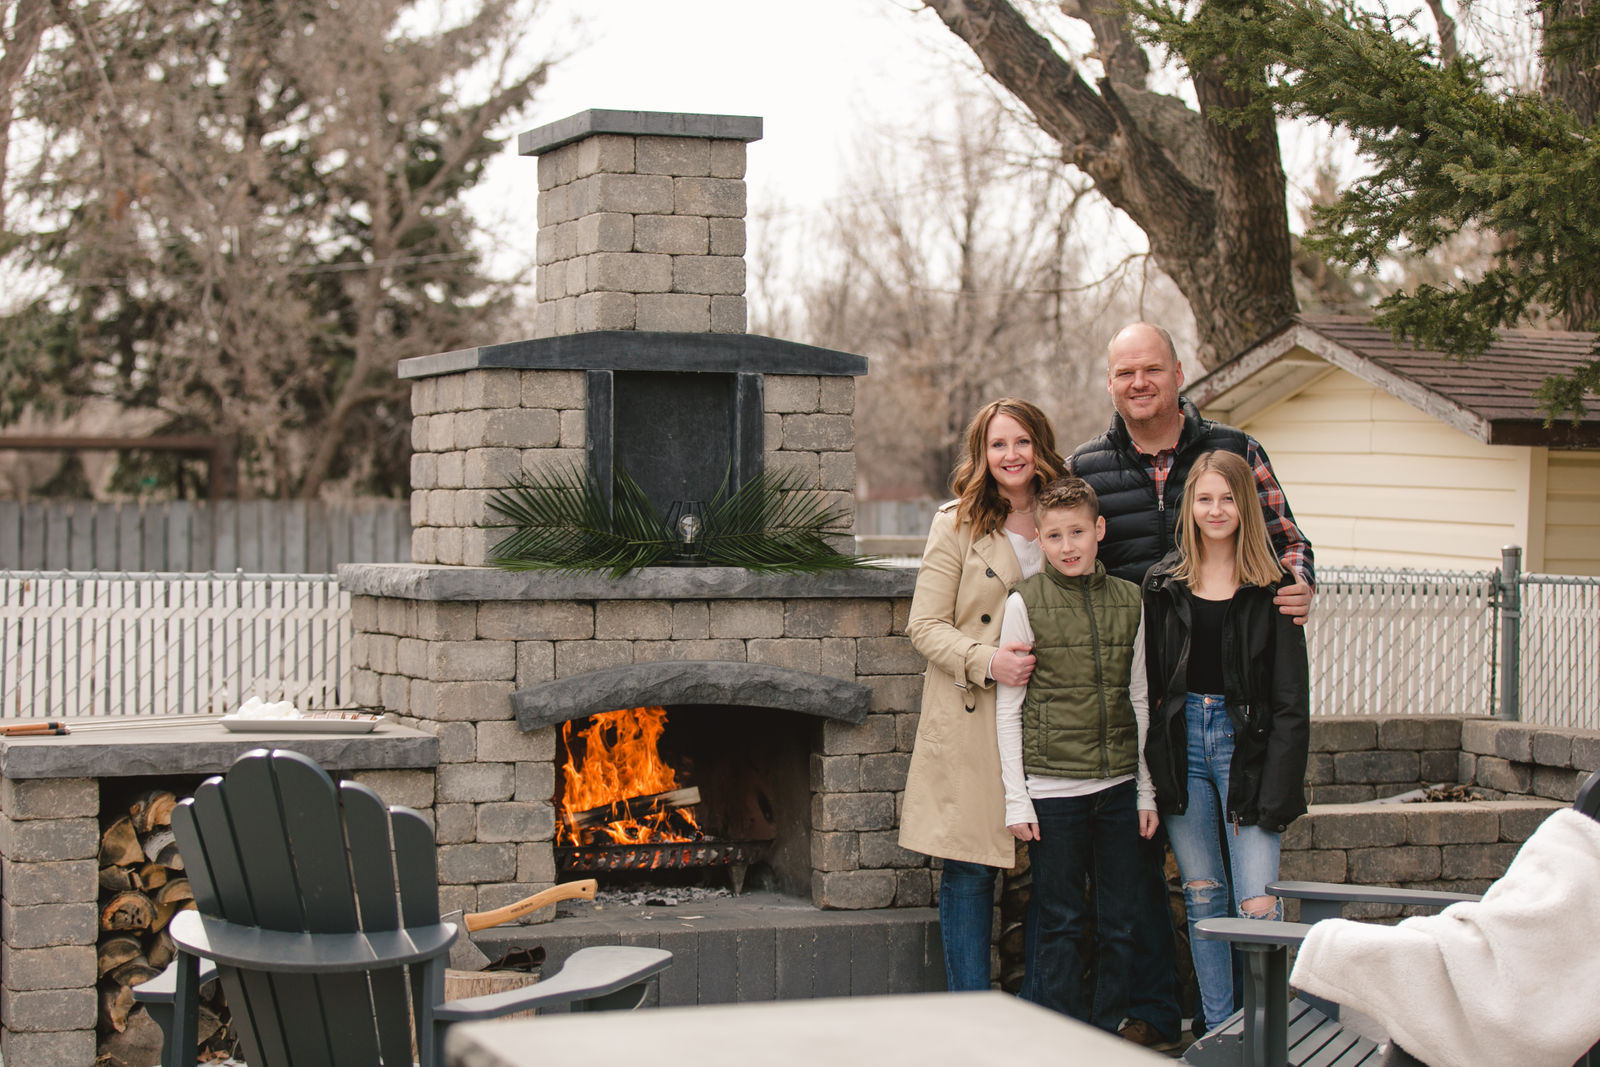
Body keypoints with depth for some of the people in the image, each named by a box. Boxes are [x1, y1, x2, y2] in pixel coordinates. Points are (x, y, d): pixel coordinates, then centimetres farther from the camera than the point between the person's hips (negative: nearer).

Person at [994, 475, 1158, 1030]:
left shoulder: (1129, 600, 6)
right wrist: (1016, 800, -6)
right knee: (1059, 923, 2)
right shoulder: (1025, 603, -2)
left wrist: (1147, 792, 10)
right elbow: (1007, 710, -1)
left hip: (1118, 784, 3)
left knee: (1119, 922, 7)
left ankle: (1109, 1034, 19)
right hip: (1053, 788, -3)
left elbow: (1139, 700, 12)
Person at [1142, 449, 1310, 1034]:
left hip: (1245, 743, -3)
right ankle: (1219, 1030, 19)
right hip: (1181, 744, 3)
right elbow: (1149, 684, 8)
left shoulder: (1272, 587, -2)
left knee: (1258, 907, -9)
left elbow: (1290, 703, -3)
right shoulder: (1164, 583, 7)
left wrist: (1275, 794, -11)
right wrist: (1154, 774, 0)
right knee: (1202, 898, 9)